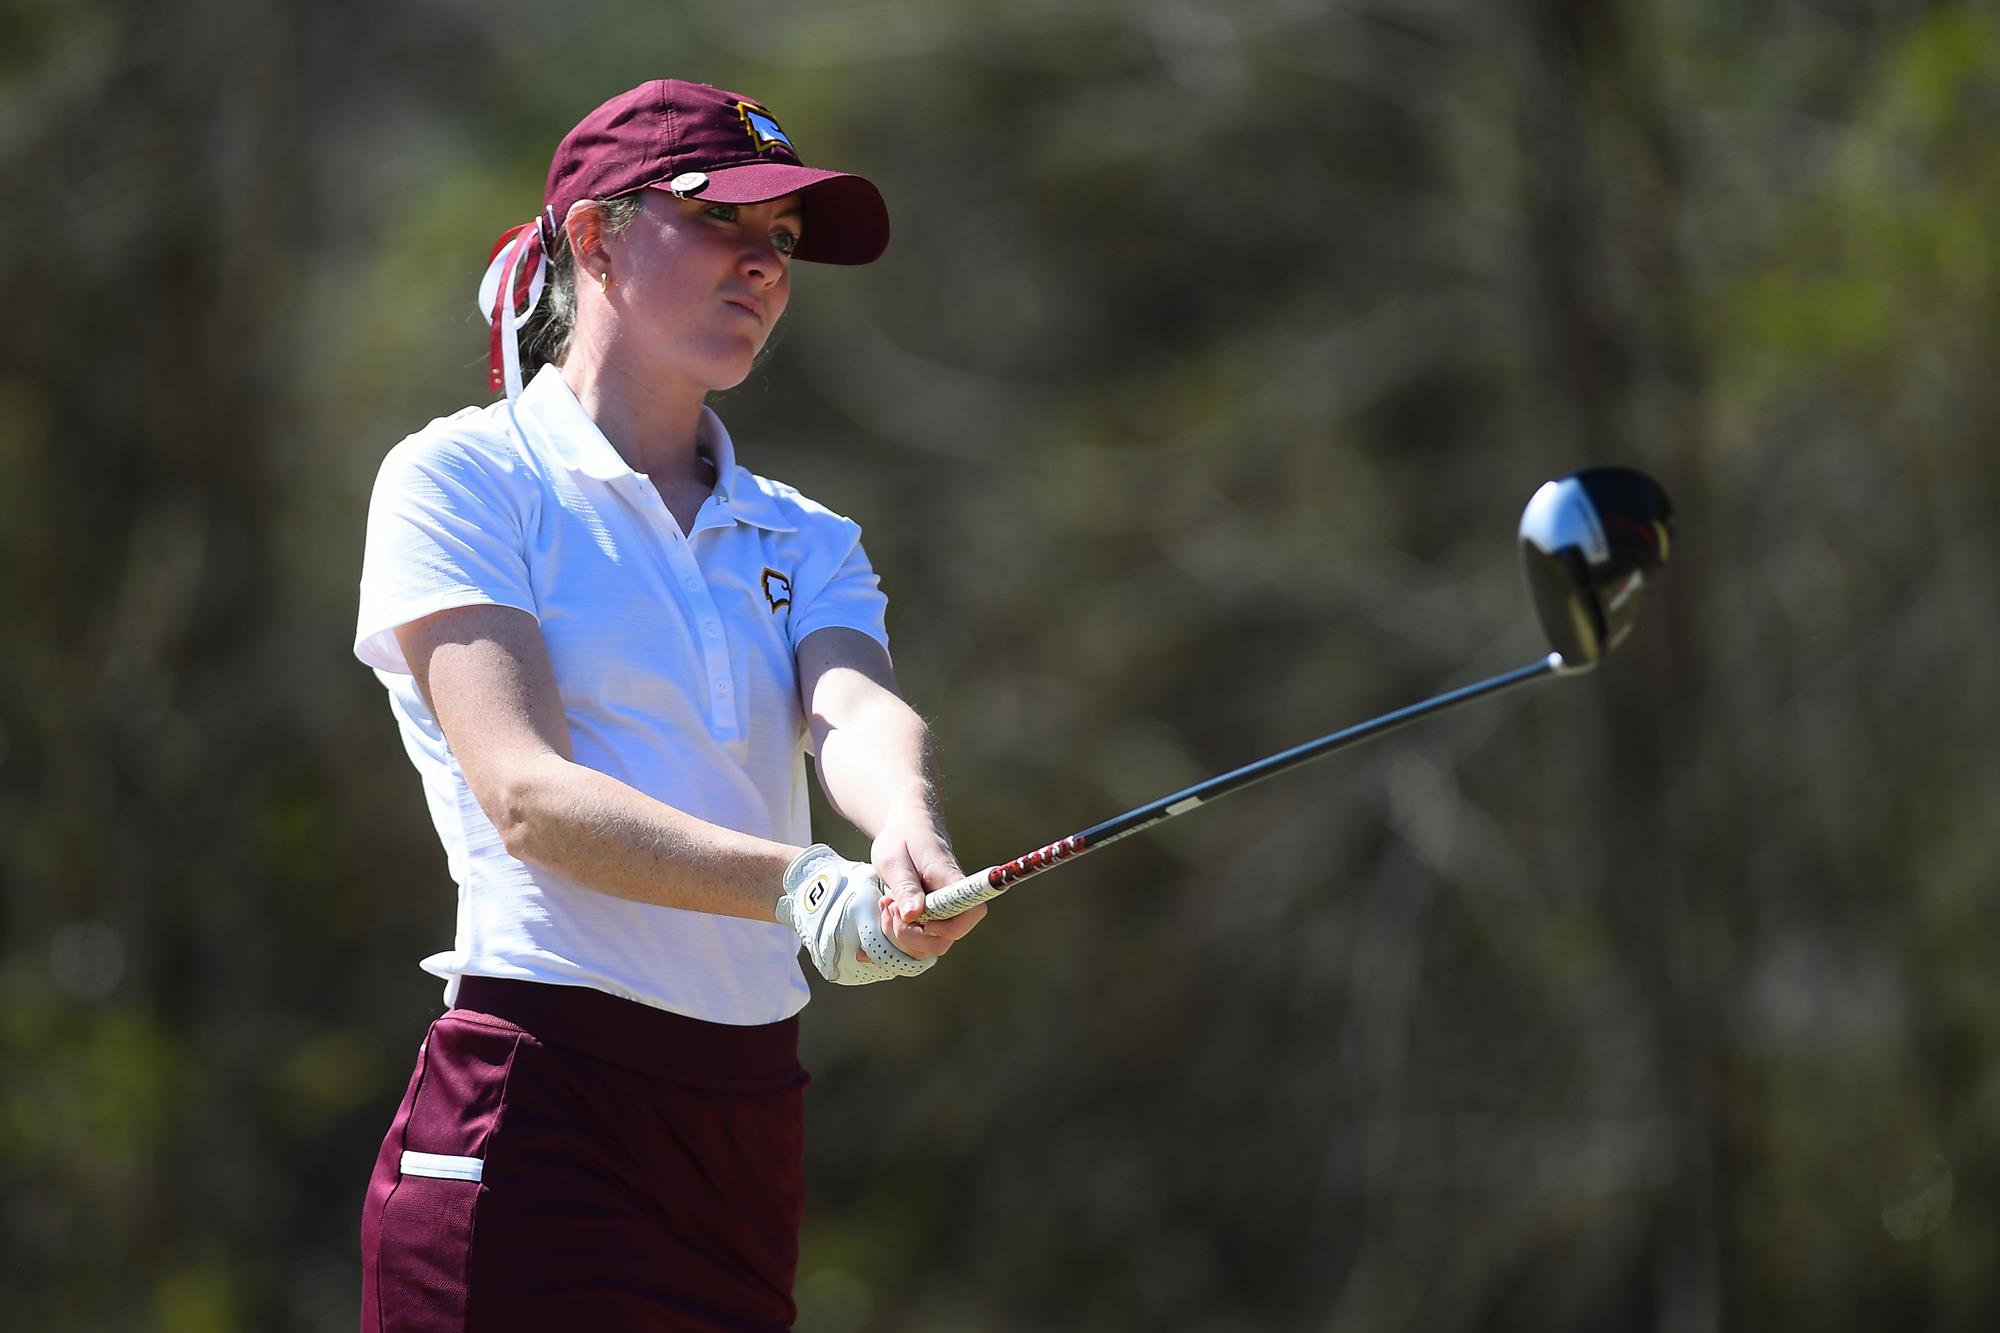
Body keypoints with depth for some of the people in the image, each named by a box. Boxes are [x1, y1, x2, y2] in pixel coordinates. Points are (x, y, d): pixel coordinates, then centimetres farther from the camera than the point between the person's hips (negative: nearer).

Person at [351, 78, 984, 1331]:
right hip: (533, 1122, -5)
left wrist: (910, 839, -29)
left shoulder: (802, 540, 17)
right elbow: (525, 793, -14)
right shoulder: (461, 478, 0)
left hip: (753, 1123, 5)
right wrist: (800, 885, -28)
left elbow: (861, 712, -5)